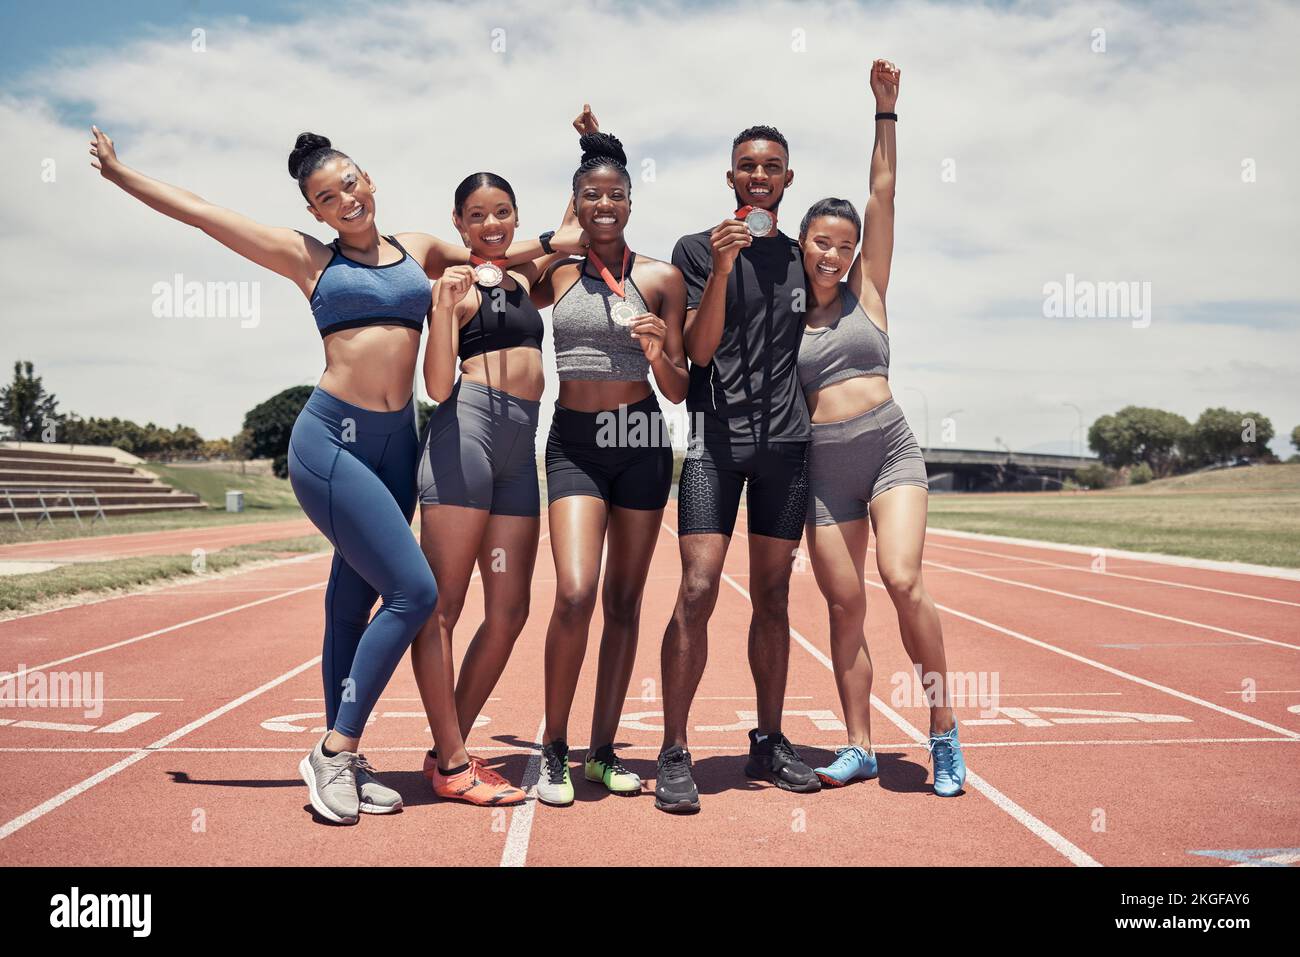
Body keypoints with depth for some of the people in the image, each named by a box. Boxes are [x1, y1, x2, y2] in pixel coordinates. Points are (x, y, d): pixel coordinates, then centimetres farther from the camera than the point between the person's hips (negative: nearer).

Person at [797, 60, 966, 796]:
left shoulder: (867, 292, 8)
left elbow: (884, 194, 6)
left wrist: (886, 108, 6)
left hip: (890, 449, -2)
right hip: (824, 465, 2)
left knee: (903, 579, -19)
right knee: (845, 606, 1)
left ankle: (945, 728, -5)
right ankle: (860, 746, 11)